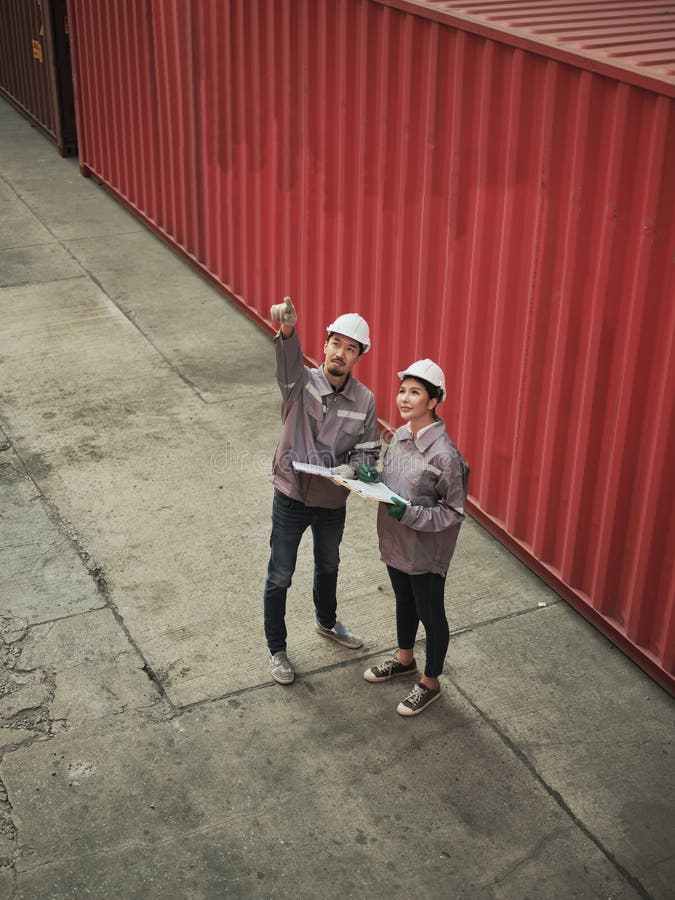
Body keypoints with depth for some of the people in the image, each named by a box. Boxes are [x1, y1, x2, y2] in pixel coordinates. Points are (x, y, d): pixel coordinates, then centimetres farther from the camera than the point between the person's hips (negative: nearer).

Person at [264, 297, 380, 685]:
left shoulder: (365, 401, -8)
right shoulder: (301, 381, -18)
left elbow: (369, 451, -2)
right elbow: (288, 360, -41)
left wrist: (353, 467, -26)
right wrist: (288, 331, -64)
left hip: (333, 503, 3)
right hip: (292, 497, -3)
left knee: (328, 567, 28)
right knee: (280, 577, 11)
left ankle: (327, 623, 55)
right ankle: (276, 649, 31)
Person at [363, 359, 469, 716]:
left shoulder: (444, 454, -26)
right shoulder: (399, 436, -3)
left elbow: (454, 512, -19)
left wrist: (410, 514, -30)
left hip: (426, 552, -7)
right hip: (394, 541, 7)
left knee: (430, 615, 12)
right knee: (404, 602, 27)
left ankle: (430, 683, 31)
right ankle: (404, 658, 51)